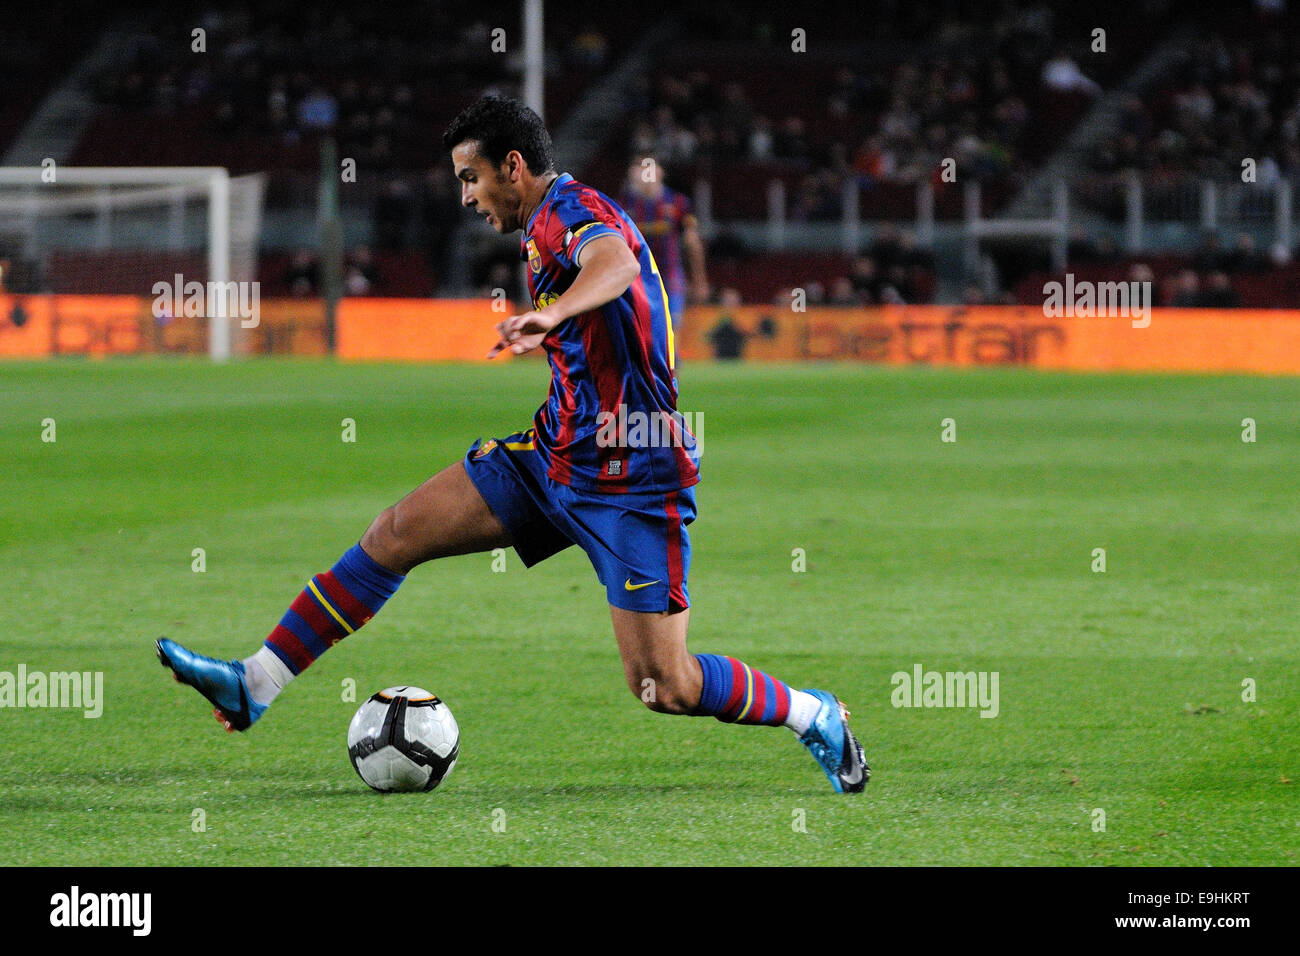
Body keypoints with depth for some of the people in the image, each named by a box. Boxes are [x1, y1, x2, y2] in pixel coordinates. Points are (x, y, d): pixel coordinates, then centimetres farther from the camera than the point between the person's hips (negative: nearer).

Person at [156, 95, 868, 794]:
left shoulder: (573, 208, -16)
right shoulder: (545, 228, 15)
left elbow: (617, 262, -41)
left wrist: (551, 314, -59)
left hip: (632, 481, -9)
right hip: (554, 450, 9)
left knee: (665, 688, -11)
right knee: (396, 533, 1)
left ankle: (815, 716, 14)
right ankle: (254, 686, 5)